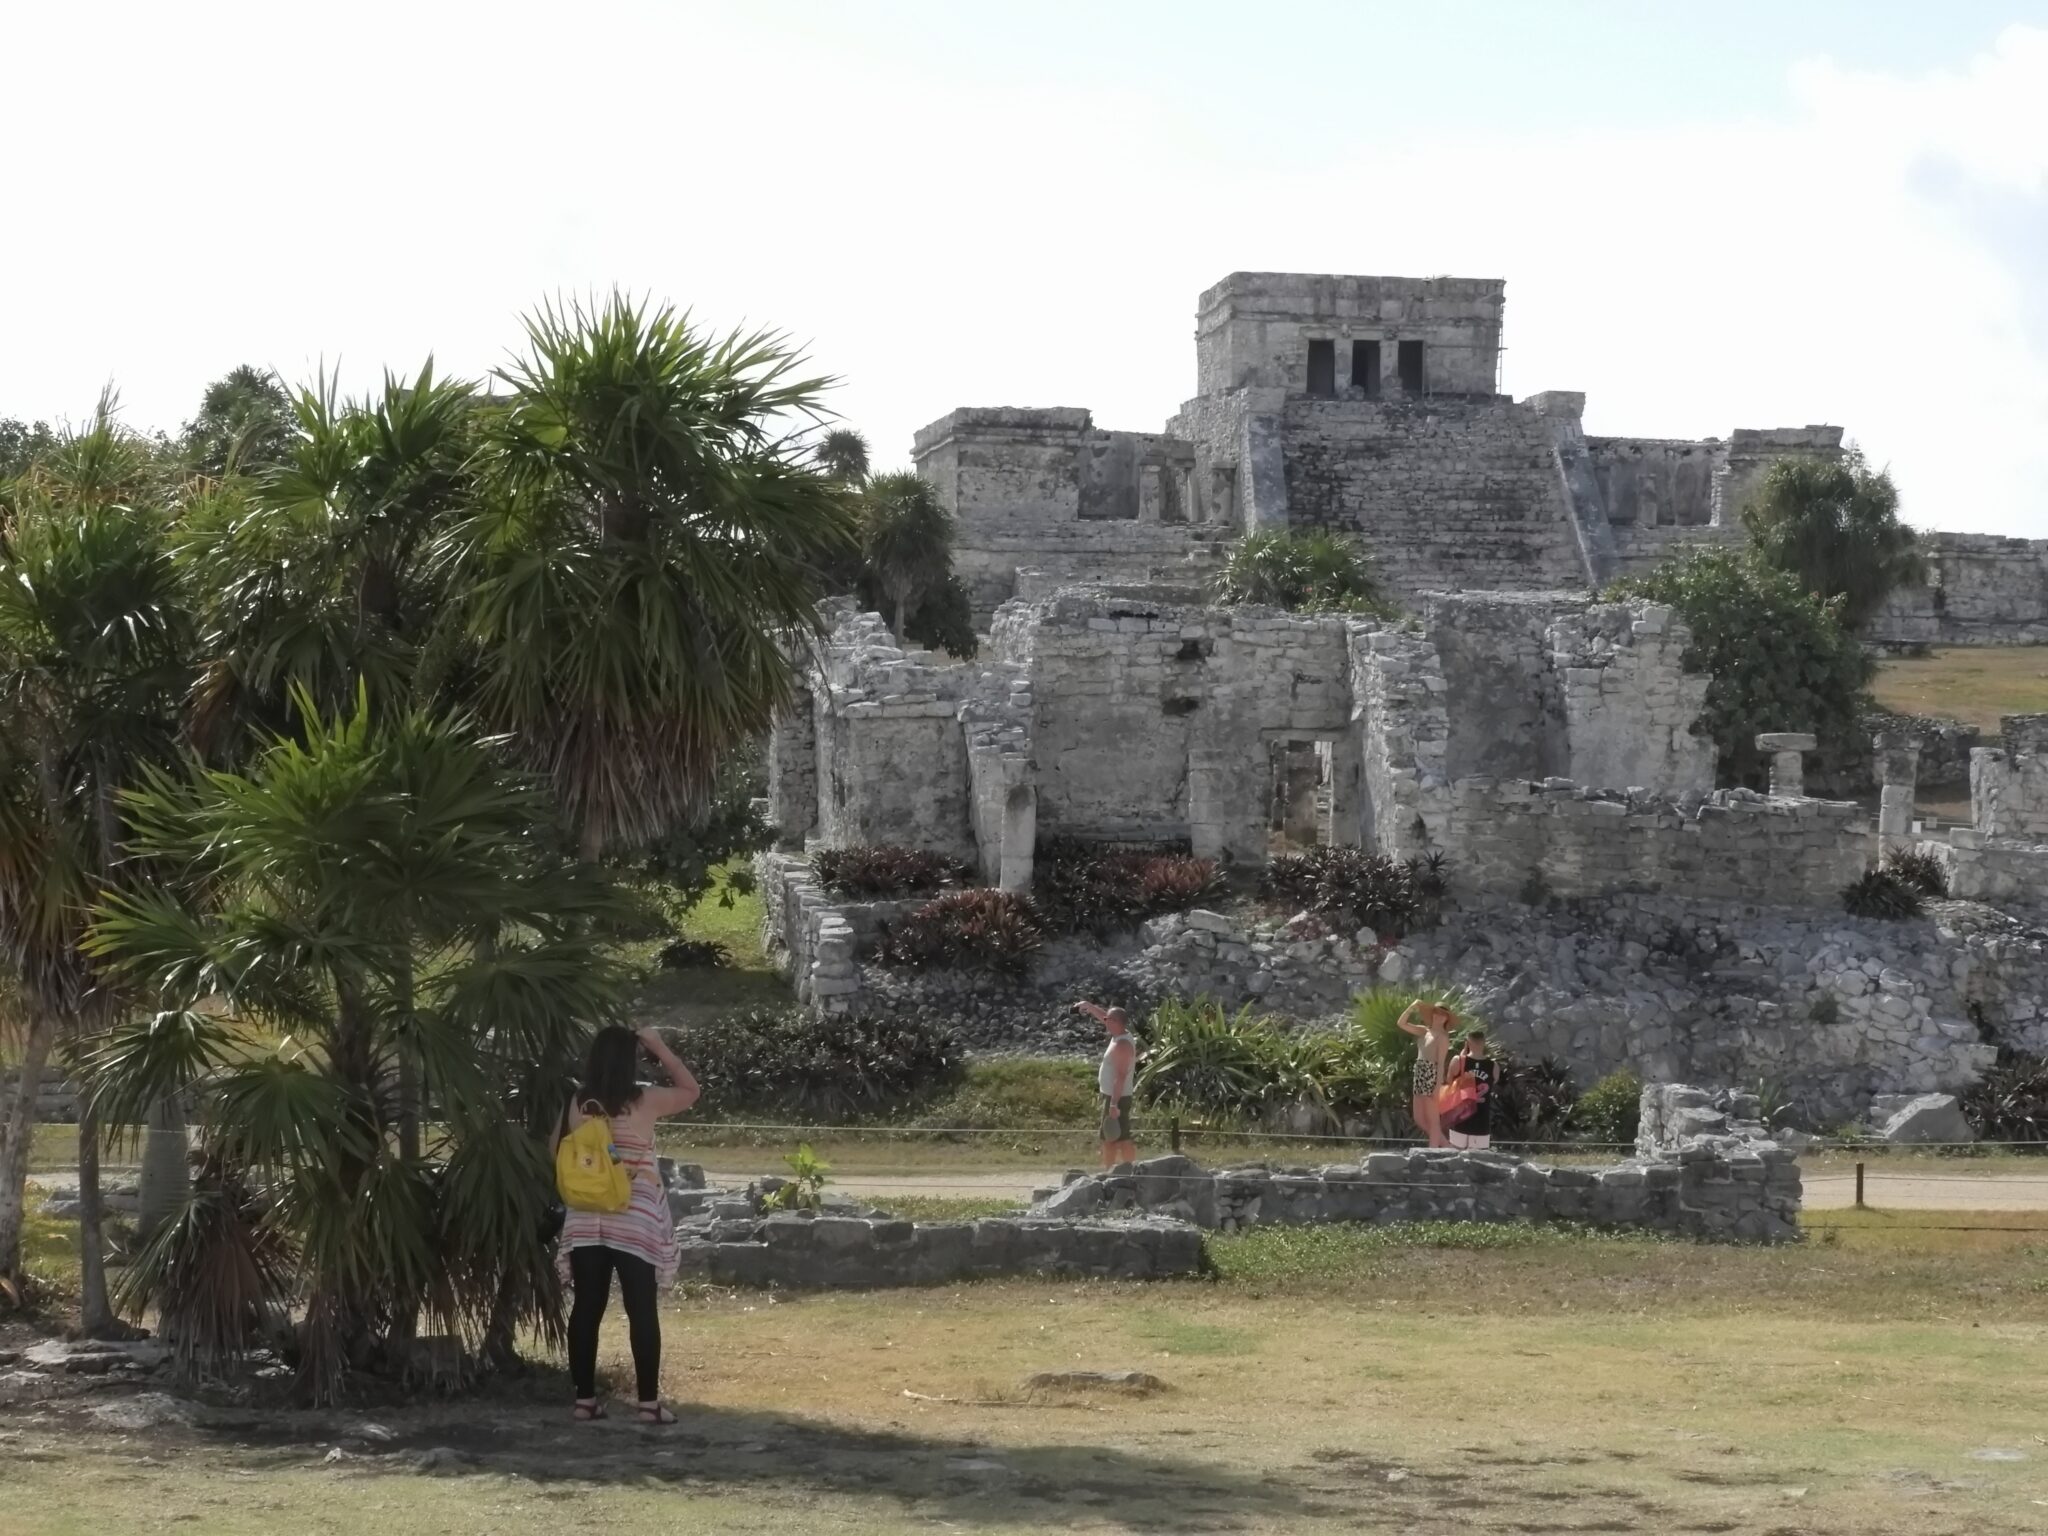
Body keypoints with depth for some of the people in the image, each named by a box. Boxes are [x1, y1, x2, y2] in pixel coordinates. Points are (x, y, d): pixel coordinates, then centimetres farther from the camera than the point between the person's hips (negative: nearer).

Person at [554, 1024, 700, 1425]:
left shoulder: (576, 1104, 0)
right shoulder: (644, 1102, -8)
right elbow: (690, 1090, 9)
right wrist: (659, 1047, 10)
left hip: (585, 1221, 3)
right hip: (635, 1221, -3)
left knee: (586, 1308, 7)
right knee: (642, 1310, 1)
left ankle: (584, 1399, 10)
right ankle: (649, 1402, 1)